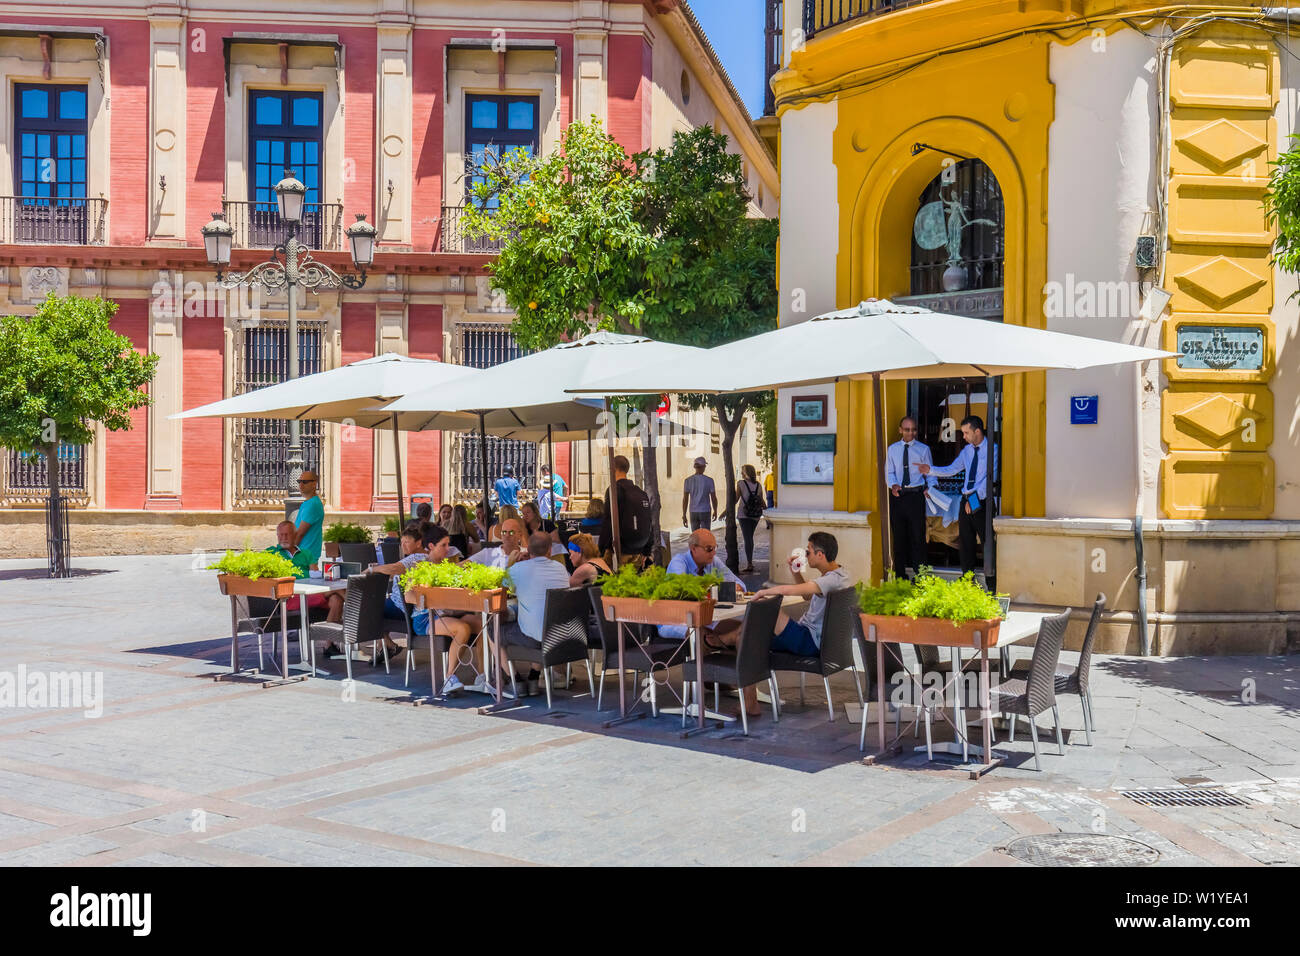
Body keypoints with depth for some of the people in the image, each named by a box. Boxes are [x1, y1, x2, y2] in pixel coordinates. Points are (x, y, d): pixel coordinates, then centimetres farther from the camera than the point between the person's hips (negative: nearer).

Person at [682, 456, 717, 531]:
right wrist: (715, 512, 10)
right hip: (705, 513, -2)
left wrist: (684, 516, -1)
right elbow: (714, 498, -6)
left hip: (693, 513, 2)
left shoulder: (688, 481, -5)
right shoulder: (709, 480, -10)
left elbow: (685, 499, -6)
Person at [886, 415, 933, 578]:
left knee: (918, 535, -2)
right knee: (898, 535, 7)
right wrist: (893, 485, -12)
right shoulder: (892, 449, 10)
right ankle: (900, 575, 16)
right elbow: (889, 472, 8)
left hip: (916, 495, -2)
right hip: (897, 495, 2)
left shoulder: (923, 449, 5)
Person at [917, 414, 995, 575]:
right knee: (965, 542, 11)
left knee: (987, 543, -3)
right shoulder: (966, 450, 13)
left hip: (981, 502, -7)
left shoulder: (992, 449, -9)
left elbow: (990, 478, -15)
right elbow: (951, 470, 17)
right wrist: (930, 470, 3)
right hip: (966, 501, 7)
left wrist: (974, 498, -18)